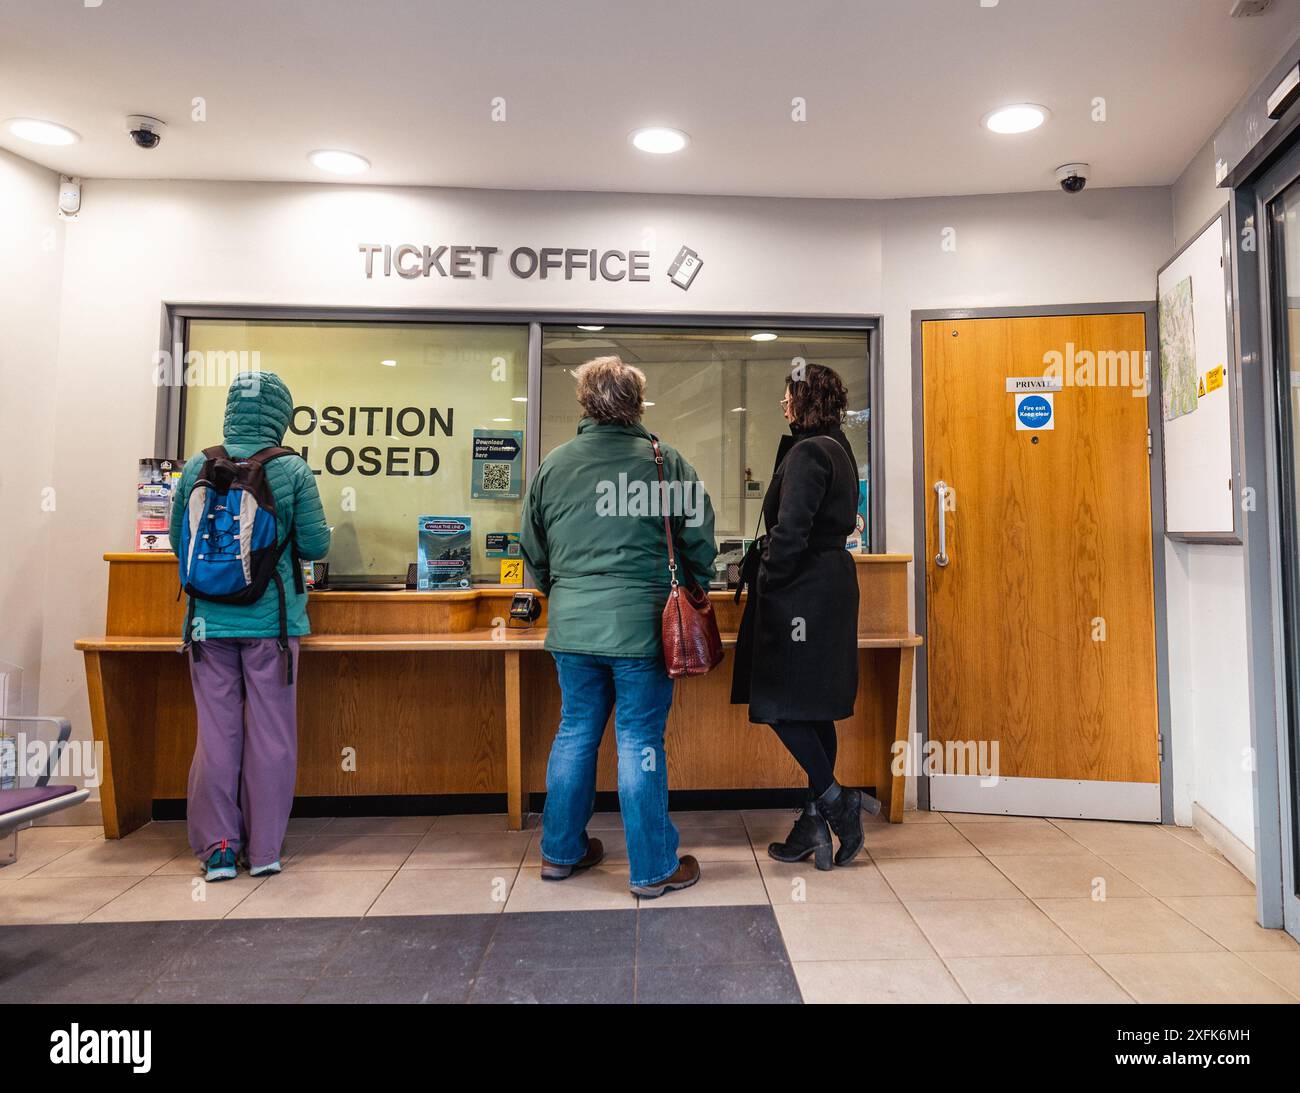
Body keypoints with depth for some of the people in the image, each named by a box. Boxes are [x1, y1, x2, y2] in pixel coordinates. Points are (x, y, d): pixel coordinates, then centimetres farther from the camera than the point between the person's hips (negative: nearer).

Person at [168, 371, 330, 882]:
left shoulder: (197, 467, 0)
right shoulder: (293, 470, -8)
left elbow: (178, 540, 9)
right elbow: (315, 545, -6)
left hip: (209, 619, 2)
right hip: (271, 621, -2)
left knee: (215, 732, 10)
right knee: (270, 735, 7)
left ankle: (217, 848, 17)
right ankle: (263, 850, 16)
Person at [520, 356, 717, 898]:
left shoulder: (553, 465, 4)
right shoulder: (665, 461, -6)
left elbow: (532, 549, 13)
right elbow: (699, 542, -2)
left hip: (571, 625, 4)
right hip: (641, 624, -3)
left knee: (575, 733, 17)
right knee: (641, 741, 5)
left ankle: (560, 851, 32)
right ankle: (653, 868, 18)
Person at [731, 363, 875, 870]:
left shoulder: (807, 452, -14)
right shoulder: (837, 448, 17)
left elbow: (790, 531, -20)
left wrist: (766, 580, -9)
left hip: (801, 592, -10)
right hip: (832, 585, 10)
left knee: (781, 703, -2)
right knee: (815, 710, 12)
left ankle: (834, 800, 5)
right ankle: (815, 820, 20)